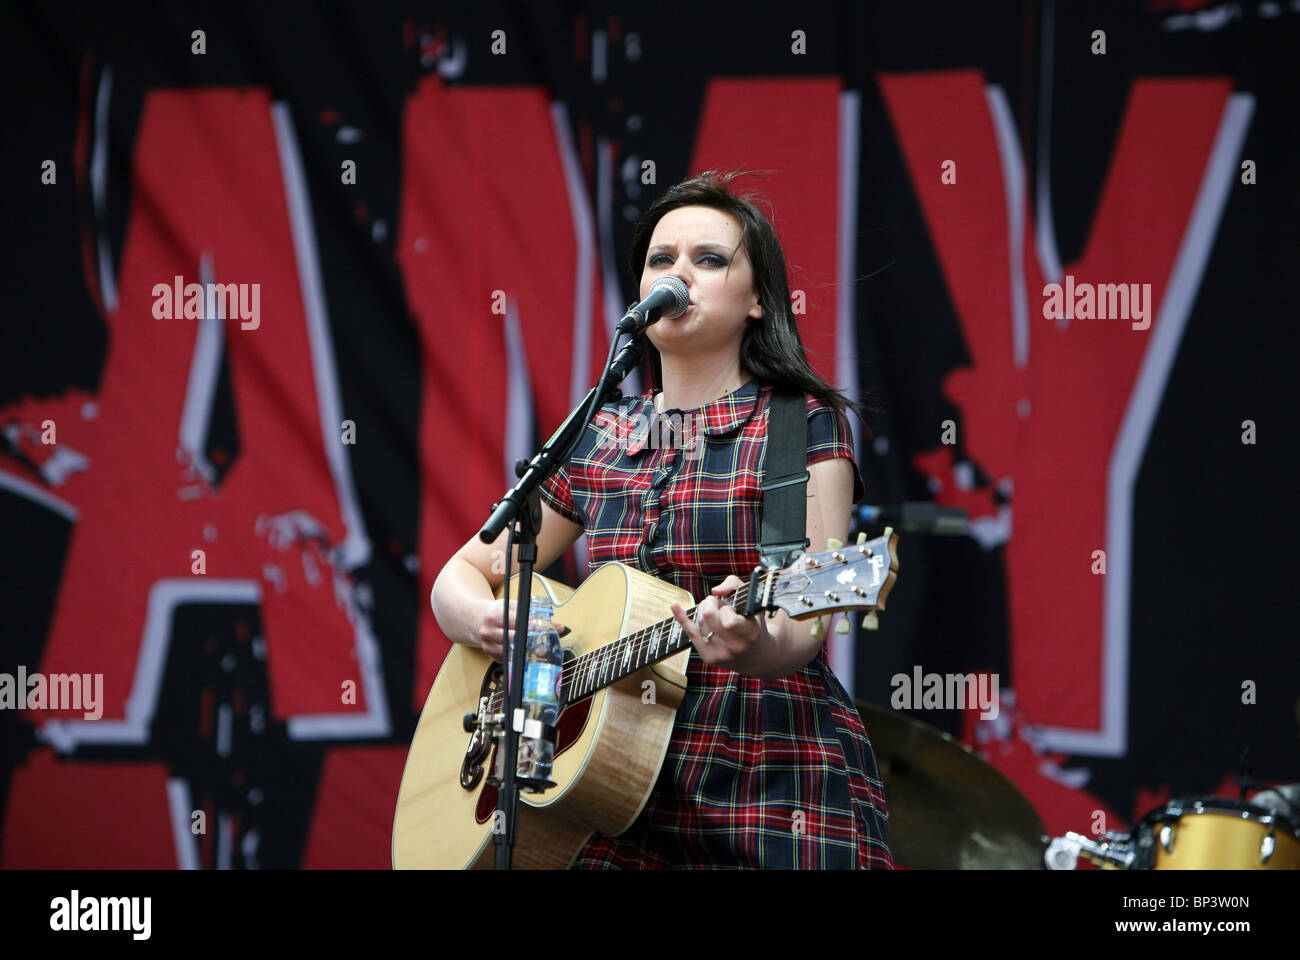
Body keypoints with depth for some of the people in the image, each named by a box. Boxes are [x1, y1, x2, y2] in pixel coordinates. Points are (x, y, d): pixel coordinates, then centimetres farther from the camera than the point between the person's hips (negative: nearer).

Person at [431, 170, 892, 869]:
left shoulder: (804, 425, 2)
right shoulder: (600, 441, 15)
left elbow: (803, 622, -9)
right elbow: (460, 576, 21)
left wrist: (756, 647, -32)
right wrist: (488, 622, -3)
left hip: (771, 783, -4)